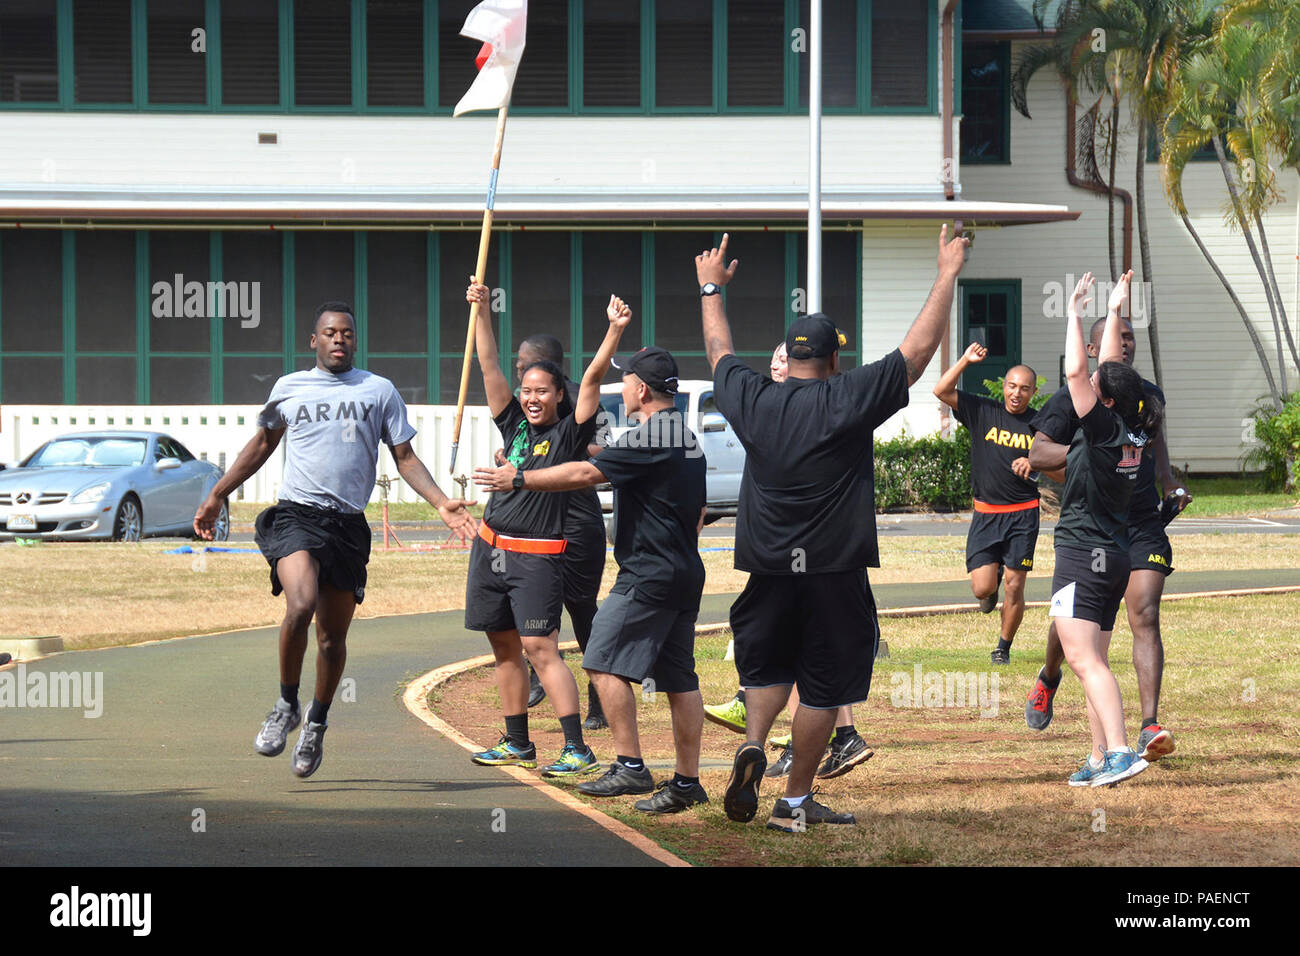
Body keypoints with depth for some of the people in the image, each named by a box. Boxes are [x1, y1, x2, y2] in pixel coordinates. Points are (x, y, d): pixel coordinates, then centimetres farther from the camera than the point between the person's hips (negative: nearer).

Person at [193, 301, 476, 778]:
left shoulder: (380, 391, 11)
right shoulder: (289, 388, 11)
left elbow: (405, 457, 14)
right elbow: (262, 444, 23)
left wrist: (441, 502, 0)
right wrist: (216, 496, 24)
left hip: (349, 524, 2)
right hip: (296, 513, -2)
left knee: (333, 634, 6)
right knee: (301, 603, -26)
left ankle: (316, 725, 26)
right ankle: (286, 706, -8)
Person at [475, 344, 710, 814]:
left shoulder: (647, 438, -14)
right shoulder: (688, 439, 16)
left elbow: (586, 473, -19)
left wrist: (518, 479, -14)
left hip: (648, 576, -10)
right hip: (686, 573, 10)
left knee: (605, 662, -8)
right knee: (680, 678, 9)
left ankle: (631, 766, -12)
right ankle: (687, 781, 10)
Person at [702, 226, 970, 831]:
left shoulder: (751, 401, 1)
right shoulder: (849, 401, -10)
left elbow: (719, 350, 20)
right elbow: (919, 348, -6)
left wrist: (711, 289, 35)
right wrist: (947, 276, 2)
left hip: (768, 570, 3)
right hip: (834, 571, -3)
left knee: (767, 668, 20)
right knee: (823, 686, 7)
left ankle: (753, 742, -7)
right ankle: (795, 803, 11)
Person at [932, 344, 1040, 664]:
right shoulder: (982, 411, 3)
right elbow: (941, 391, -4)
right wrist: (966, 361, -13)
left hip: (1022, 515, -1)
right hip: (985, 514, 1)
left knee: (1014, 587, -3)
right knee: (982, 589, -6)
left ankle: (1004, 647, 17)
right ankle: (994, 578, 32)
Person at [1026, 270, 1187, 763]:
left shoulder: (1149, 394, 10)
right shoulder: (1072, 398, -6)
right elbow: (1036, 454, -10)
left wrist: (1170, 485, 16)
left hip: (1143, 524, 2)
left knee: (1145, 617, -14)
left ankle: (1149, 728, -20)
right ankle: (1048, 679, 46)